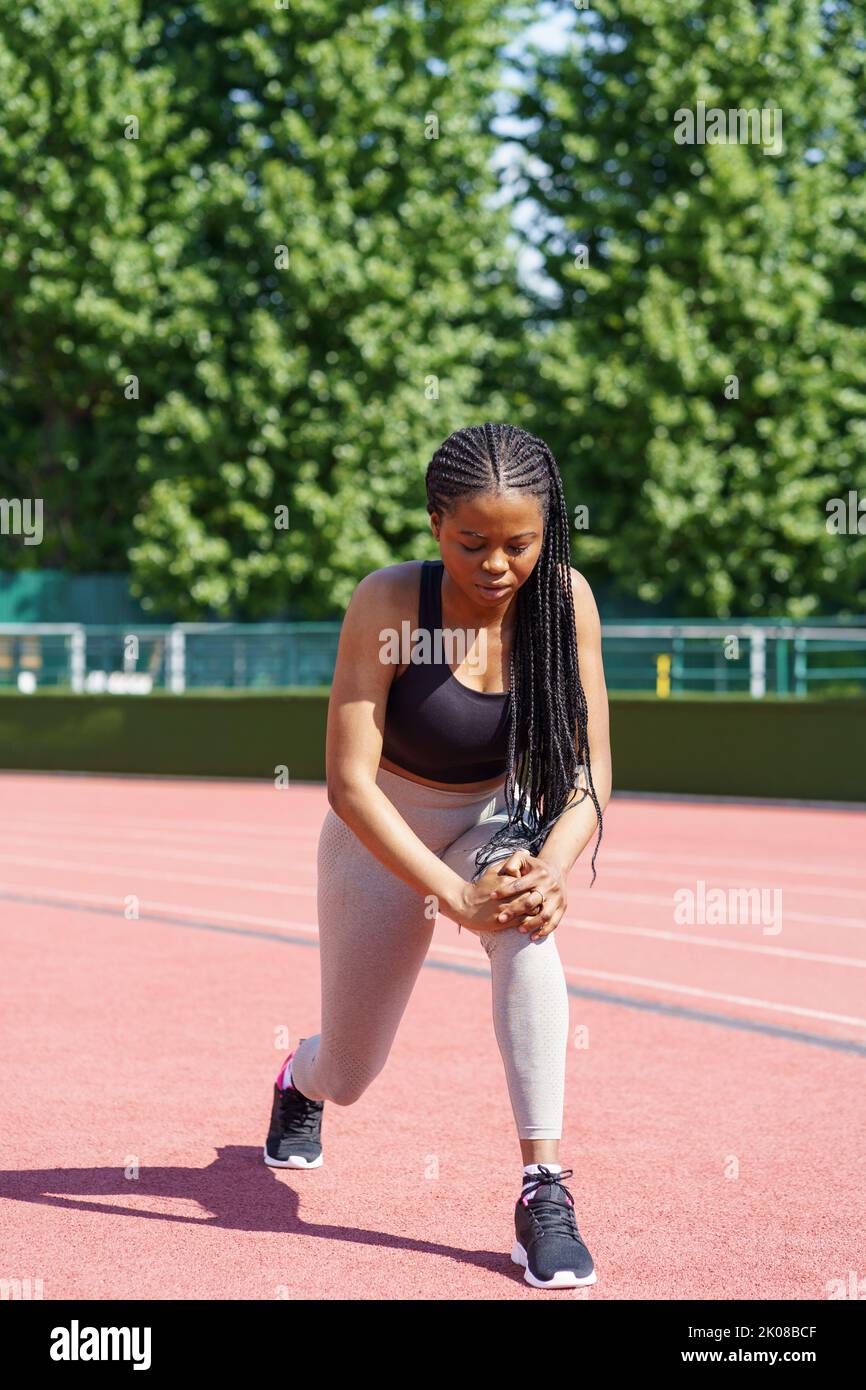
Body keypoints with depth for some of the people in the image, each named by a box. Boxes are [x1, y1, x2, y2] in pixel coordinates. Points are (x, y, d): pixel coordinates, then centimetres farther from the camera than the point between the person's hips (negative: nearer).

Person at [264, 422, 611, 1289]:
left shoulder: (565, 599, -20)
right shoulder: (387, 603, -28)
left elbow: (589, 767, -17)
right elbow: (350, 783, -29)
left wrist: (552, 868, -36)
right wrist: (454, 897, -38)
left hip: (498, 821, 1)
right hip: (383, 838, -1)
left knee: (526, 922, -35)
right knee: (350, 1076, 12)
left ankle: (544, 1191, -32)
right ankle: (300, 1079, 52)